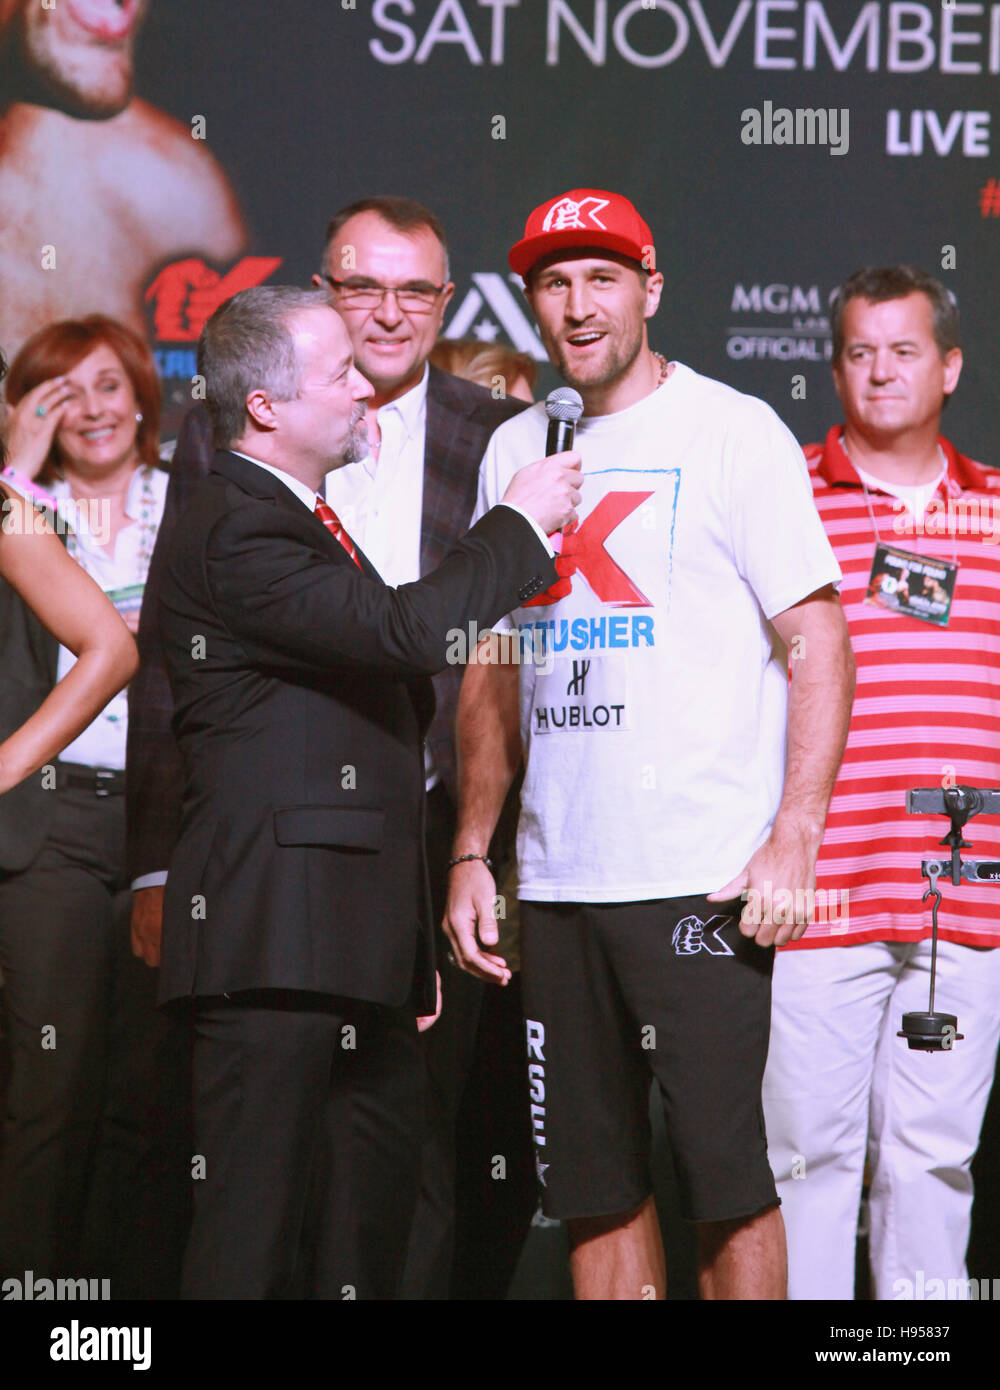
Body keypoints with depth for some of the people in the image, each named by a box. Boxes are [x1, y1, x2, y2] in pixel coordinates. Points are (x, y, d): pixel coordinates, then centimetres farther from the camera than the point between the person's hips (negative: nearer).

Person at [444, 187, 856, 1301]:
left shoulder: (733, 433, -2)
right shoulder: (515, 449, 15)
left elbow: (818, 643, -6)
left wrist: (794, 839, -16)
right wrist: (472, 851, 12)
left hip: (703, 876, -5)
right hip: (556, 878, 6)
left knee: (721, 1170, -7)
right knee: (592, 1184, 7)